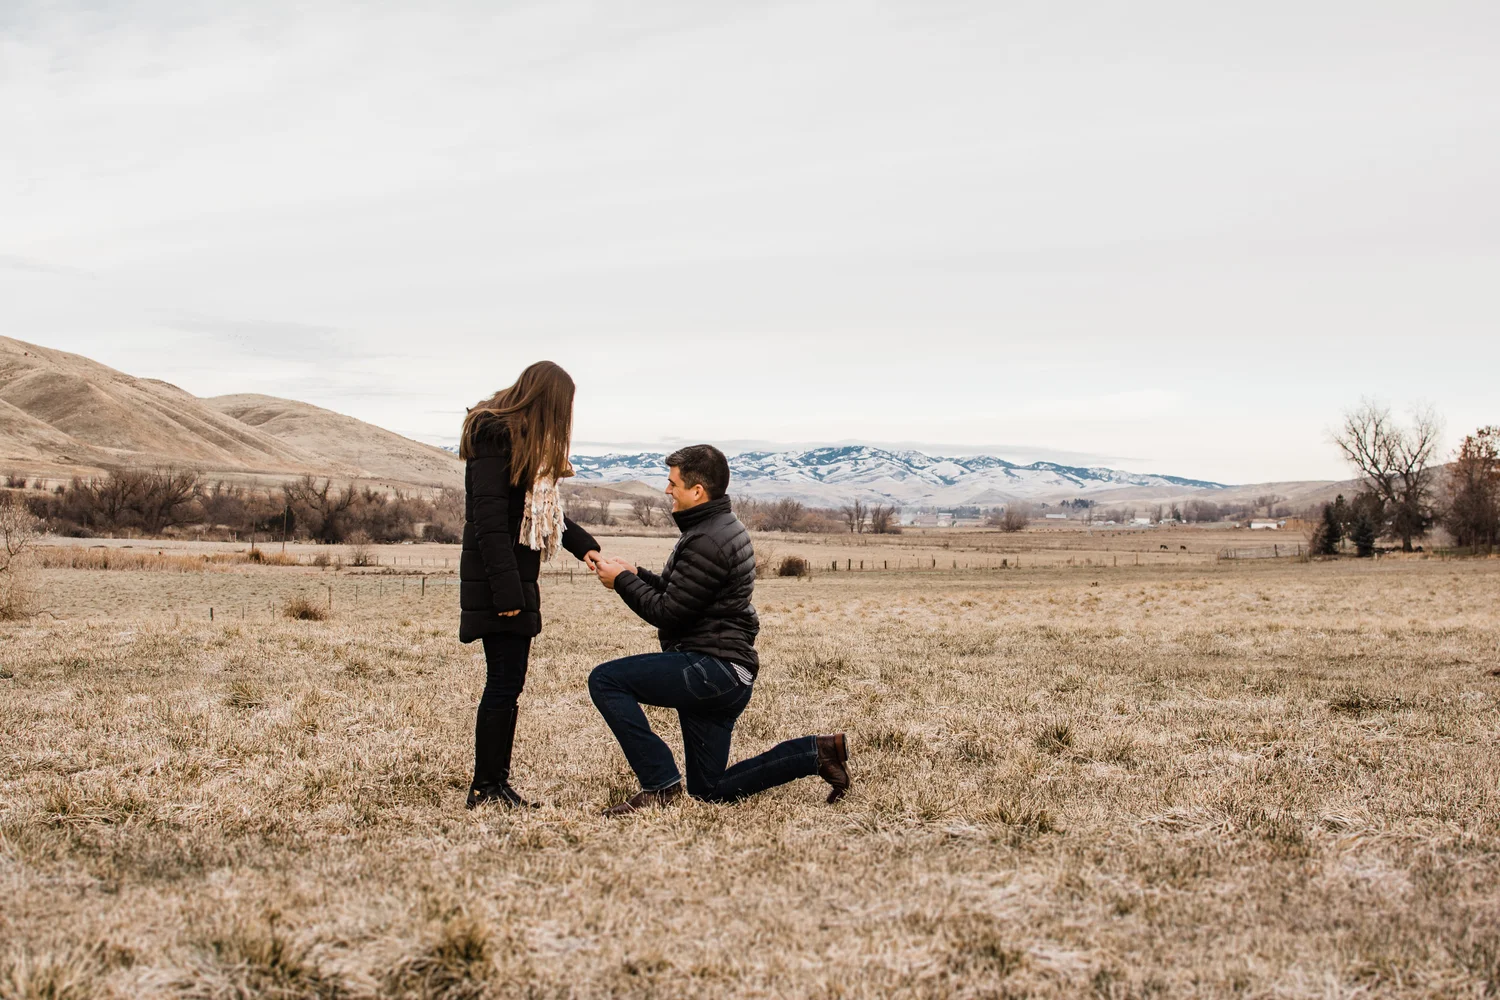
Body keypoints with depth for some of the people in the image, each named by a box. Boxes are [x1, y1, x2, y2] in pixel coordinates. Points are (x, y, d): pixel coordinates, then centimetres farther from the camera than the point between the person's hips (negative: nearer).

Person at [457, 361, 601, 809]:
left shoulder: (526, 441, 17)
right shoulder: (494, 435, -14)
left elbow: (540, 508, 23)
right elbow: (489, 516, -19)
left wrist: (582, 545, 9)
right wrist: (506, 590, -23)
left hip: (515, 579, 10)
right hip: (497, 582, -10)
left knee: (508, 683, 11)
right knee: (504, 683, -7)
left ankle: (495, 782, 17)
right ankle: (484, 789, 1)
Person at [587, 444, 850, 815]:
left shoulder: (707, 541, -18)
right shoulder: (725, 527, 16)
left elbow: (668, 613, -17)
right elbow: (678, 595, 22)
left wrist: (623, 582, -5)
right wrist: (636, 574, 11)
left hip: (712, 669, -11)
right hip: (726, 676, 11)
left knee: (606, 680, -16)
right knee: (709, 791, 15)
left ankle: (660, 782, -14)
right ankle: (815, 753, 14)